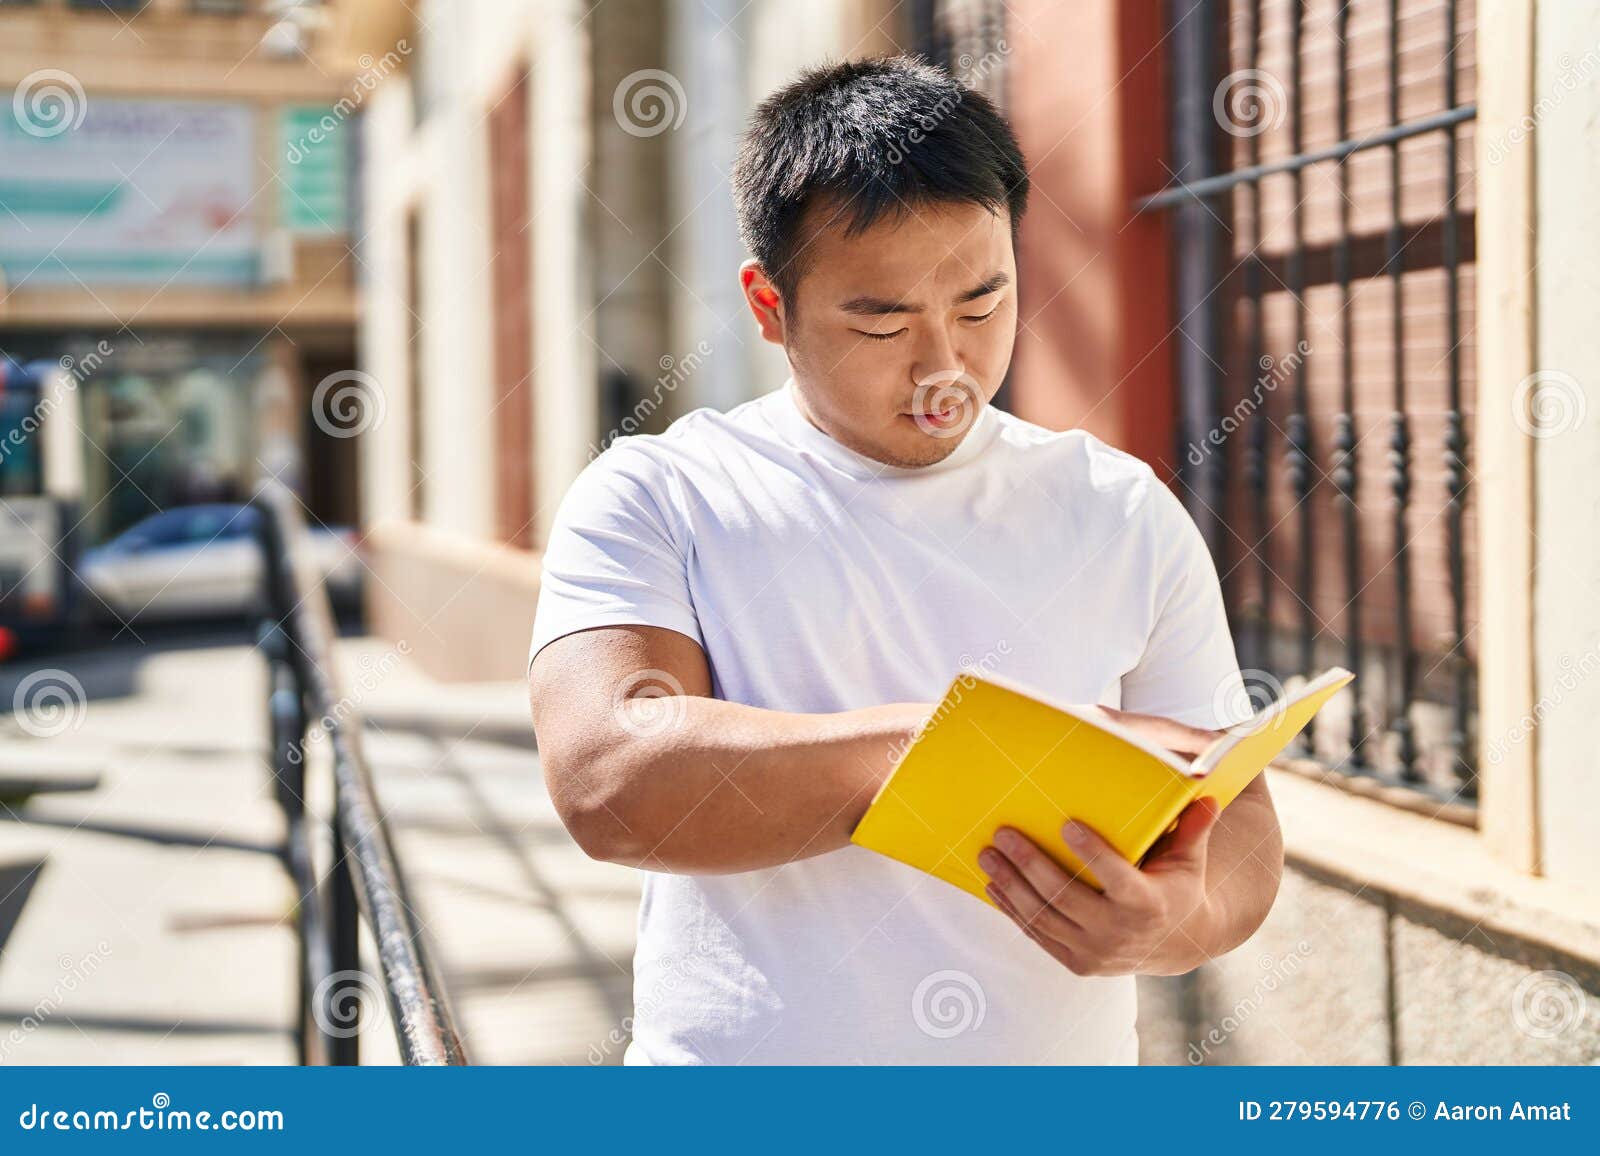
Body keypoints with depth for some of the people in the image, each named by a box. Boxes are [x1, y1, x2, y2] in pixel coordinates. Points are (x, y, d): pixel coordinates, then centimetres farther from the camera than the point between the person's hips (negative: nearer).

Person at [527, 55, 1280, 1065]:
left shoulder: (1126, 515, 8)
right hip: (745, 1052, -2)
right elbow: (608, 781, -16)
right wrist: (991, 744, -16)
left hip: (1062, 1053, 2)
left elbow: (1231, 810, 8)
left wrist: (1188, 924, -14)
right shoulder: (654, 499, -1)